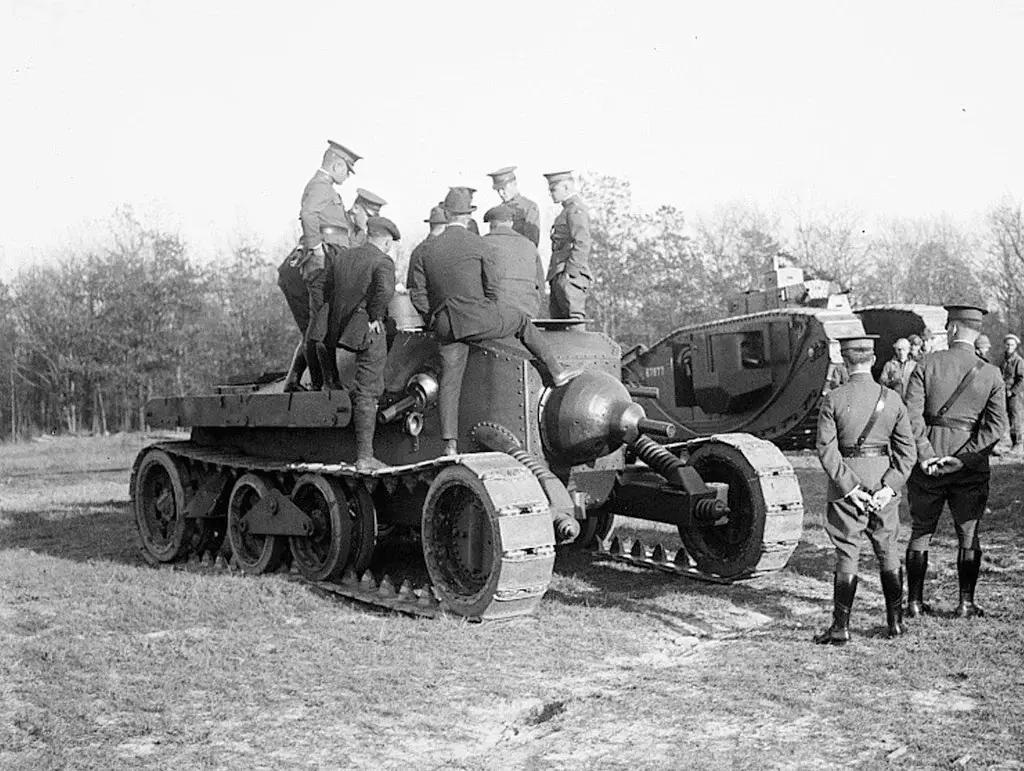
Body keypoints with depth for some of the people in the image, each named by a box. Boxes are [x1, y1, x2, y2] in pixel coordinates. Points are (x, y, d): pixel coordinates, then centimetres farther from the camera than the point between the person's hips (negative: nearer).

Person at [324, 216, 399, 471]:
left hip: (342, 332, 7)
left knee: (363, 390, 18)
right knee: (367, 393, -3)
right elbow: (385, 290, -28)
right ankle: (364, 457, -1)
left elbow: (333, 295, 15)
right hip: (368, 333, -7)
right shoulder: (382, 262, -9)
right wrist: (374, 317, -14)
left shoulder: (344, 258, 14)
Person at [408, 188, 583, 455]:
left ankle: (450, 445, 1)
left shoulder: (427, 249, 8)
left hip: (446, 327, 3)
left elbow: (417, 292, 7)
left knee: (449, 382, 6)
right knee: (521, 321, 22)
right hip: (478, 317, -3)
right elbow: (492, 287, 1)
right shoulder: (482, 247, -1)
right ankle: (556, 371, 27)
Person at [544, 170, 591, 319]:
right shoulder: (568, 209, 24)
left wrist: (569, 274, -22)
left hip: (571, 277, -10)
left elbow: (582, 245, -19)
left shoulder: (576, 209, -8)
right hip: (559, 278, 10)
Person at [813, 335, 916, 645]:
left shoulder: (833, 400, -10)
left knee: (847, 556, 4)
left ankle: (841, 628, 6)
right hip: (883, 480, 2)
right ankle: (895, 621, 24)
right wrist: (889, 487, -7)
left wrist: (850, 487, -12)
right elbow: (907, 451, -4)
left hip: (846, 483, -2)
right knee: (888, 552, 16)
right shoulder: (892, 398, -2)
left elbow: (826, 450, -14)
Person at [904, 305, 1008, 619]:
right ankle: (966, 603, 13)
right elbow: (997, 426, -10)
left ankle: (915, 602, 15)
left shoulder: (927, 364, -5)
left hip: (928, 462, 0)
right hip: (971, 468, 0)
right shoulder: (991, 375, -2)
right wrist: (962, 458, -12)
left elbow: (912, 414, -13)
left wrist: (926, 455, -13)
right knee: (968, 536, 12)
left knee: (920, 533, 11)